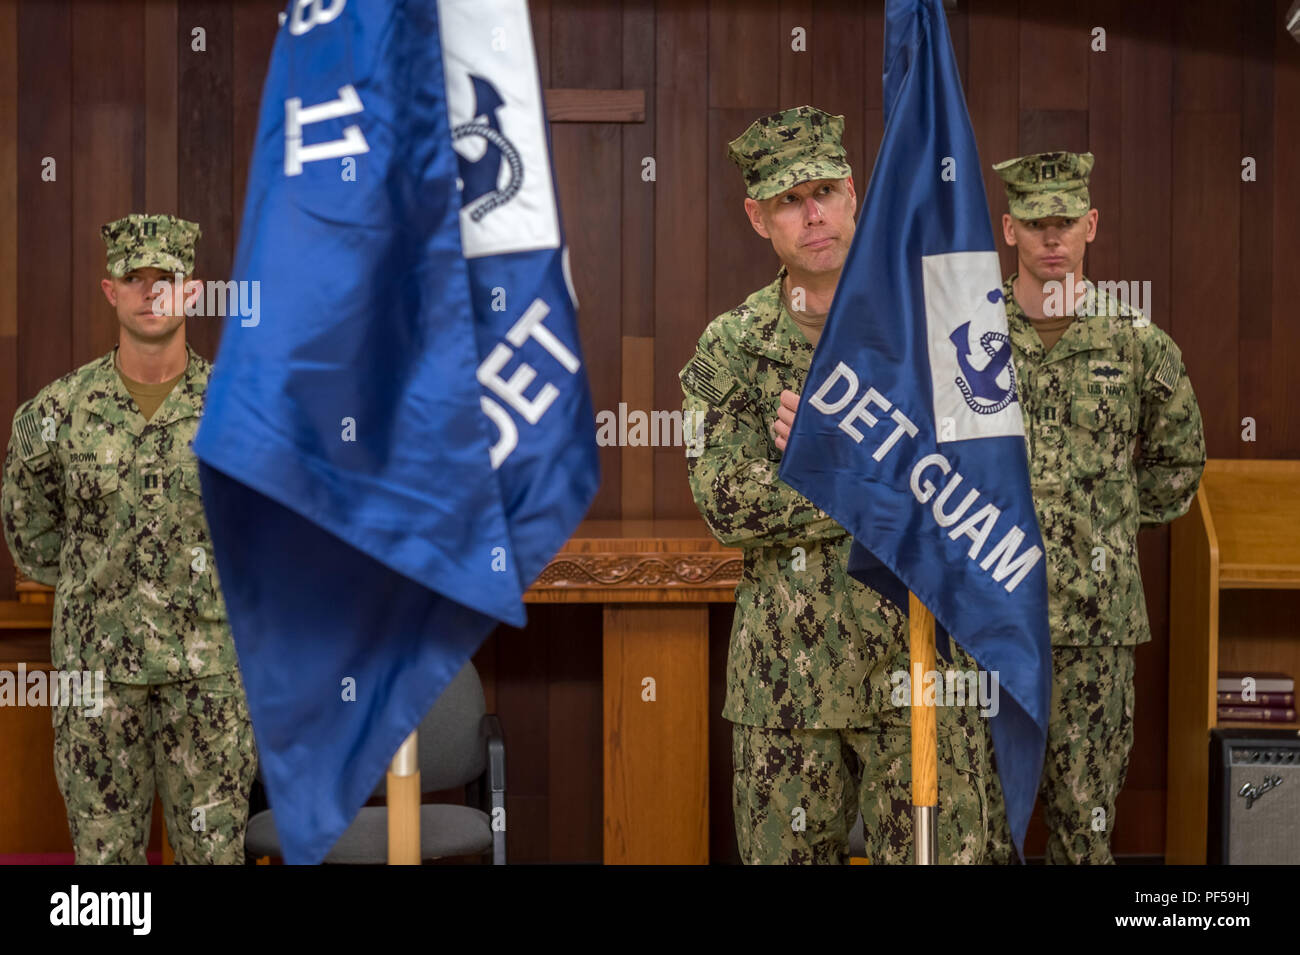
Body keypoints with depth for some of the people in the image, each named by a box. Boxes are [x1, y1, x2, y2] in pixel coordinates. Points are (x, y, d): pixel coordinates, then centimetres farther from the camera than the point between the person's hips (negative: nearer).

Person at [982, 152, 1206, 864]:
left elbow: (1179, 463, 16)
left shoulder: (1138, 344, 3)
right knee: (984, 814, 5)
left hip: (1097, 616, 0)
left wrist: (1113, 518, 9)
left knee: (1085, 813, 7)